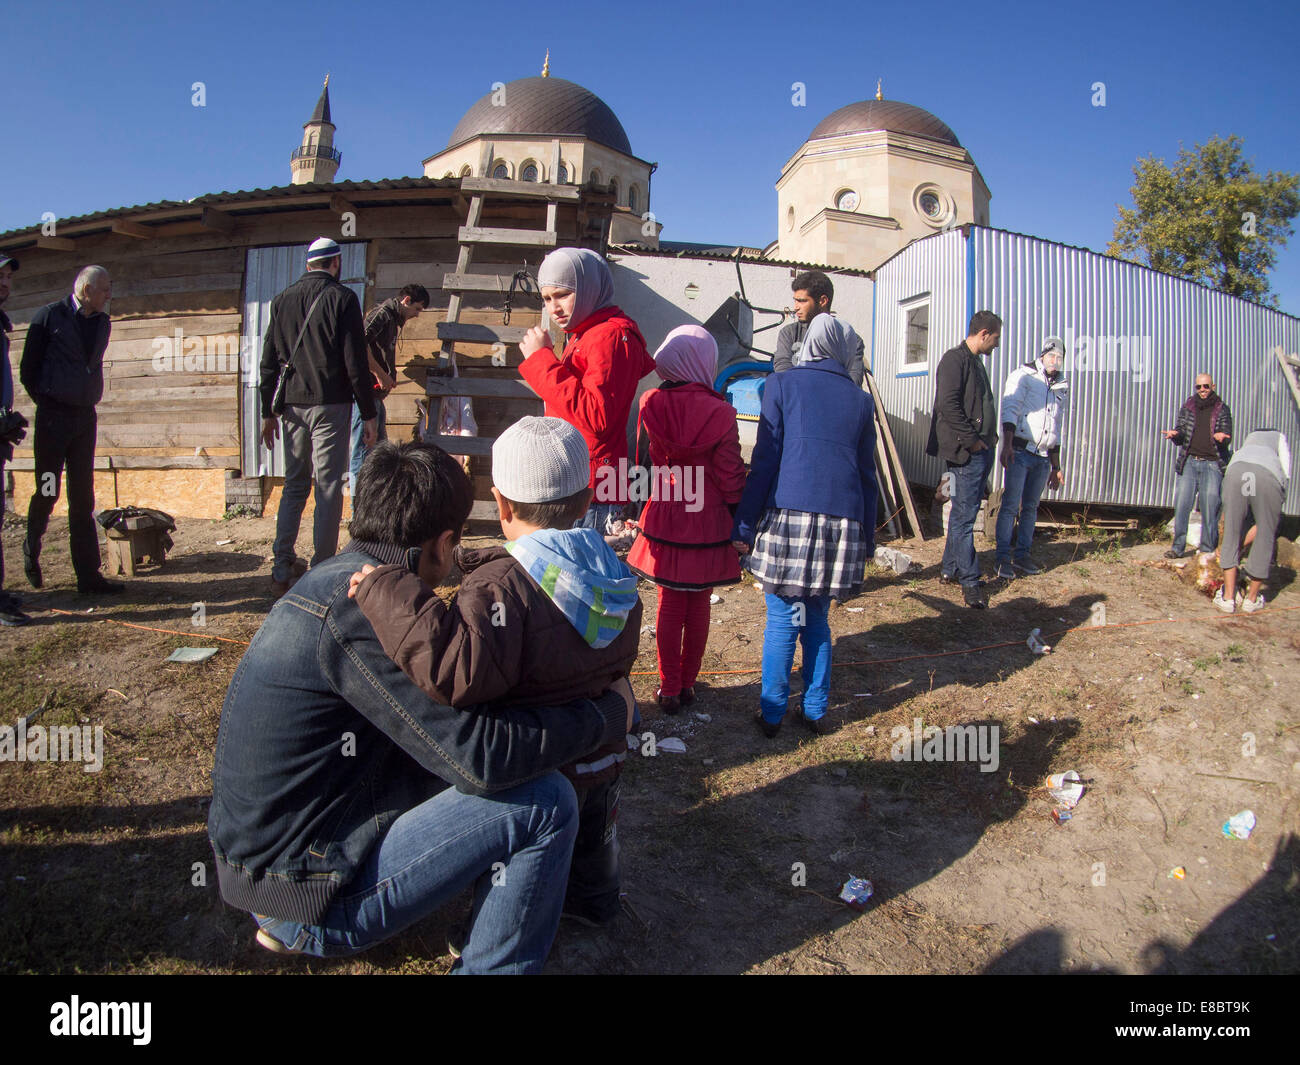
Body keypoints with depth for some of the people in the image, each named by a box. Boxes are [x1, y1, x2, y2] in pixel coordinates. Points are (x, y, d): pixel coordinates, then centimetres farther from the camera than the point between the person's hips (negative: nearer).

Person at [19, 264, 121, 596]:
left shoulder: (102, 322, 11)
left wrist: (87, 400, 11)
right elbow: (28, 369, -1)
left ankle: (89, 576, 3)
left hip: (85, 418, 4)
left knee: (83, 499, 3)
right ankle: (31, 550, 30)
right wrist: (45, 400, 5)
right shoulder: (49, 316, -5)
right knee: (47, 493, 3)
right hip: (53, 418, -4)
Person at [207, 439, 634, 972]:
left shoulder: (333, 577, 4)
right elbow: (478, 758, -27)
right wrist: (608, 713, -14)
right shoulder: (357, 610, -24)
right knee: (543, 802, -17)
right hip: (308, 898, -9)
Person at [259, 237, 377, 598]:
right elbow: (356, 361, -9)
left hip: (292, 406, 5)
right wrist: (368, 414, -5)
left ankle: (282, 572, 14)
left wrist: (268, 412, 17)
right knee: (329, 489, -1)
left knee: (294, 486, 14)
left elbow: (269, 361, 12)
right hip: (330, 405, -5)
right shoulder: (342, 298, -4)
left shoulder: (282, 300, 12)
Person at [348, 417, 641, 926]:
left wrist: (390, 594, -38)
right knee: (592, 841, 33)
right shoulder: (612, 574, -6)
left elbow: (458, 670, -48)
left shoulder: (500, 585, -32)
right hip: (602, 755, 8)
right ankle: (595, 899, 54)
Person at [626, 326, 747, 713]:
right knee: (699, 606, 13)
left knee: (669, 605, 13)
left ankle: (669, 689, 20)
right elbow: (731, 477, -9)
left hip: (664, 518, 2)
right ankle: (687, 684, 26)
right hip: (708, 522, -2)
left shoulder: (651, 406, -7)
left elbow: (643, 462, 4)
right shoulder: (720, 413, -14)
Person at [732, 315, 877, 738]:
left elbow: (765, 461, -3)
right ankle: (815, 712, 22)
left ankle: (772, 714, 13)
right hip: (842, 522, 3)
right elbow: (867, 475, 16)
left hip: (789, 514, -3)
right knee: (818, 620, 15)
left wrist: (744, 525, -2)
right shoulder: (861, 400, 14)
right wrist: (866, 539, 22)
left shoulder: (782, 384, 4)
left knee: (782, 620, 4)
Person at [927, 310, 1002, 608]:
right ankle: (969, 581, -4)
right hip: (964, 451, -10)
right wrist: (971, 439, -18)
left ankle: (950, 568, 24)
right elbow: (948, 404, -20)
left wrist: (989, 438, 12)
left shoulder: (975, 362, 21)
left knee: (963, 513, 15)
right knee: (964, 516, -7)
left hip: (980, 451, 10)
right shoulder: (955, 359, -9)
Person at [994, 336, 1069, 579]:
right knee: (1010, 505, -7)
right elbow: (1010, 411, -11)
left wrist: (1056, 468, 21)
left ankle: (1021, 555, 17)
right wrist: (1007, 445, -24)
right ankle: (1003, 558, -3)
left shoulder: (1059, 389, 20)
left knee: (1031, 507, 9)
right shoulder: (1023, 376, 1)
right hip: (1020, 451, -6)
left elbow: (1056, 431, 23)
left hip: (1043, 457, 6)